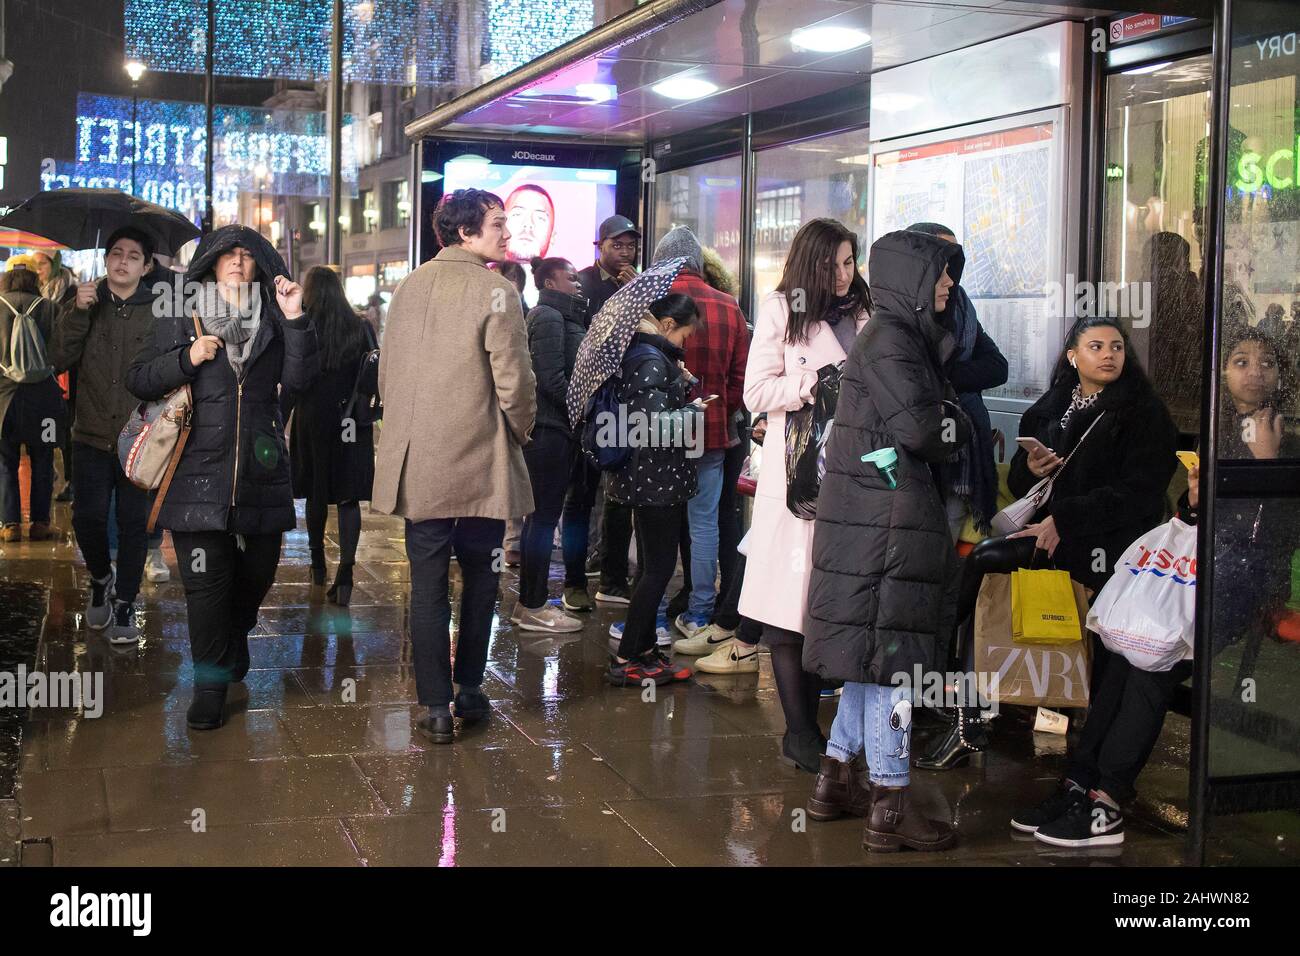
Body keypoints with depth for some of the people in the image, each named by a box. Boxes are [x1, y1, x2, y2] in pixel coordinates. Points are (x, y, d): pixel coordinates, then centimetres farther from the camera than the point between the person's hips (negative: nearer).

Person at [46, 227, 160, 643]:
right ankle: (101, 578, 29)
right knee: (88, 517, 0)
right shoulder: (84, 304, 7)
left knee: (134, 523, 2)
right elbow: (61, 358, -4)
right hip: (93, 436, 2)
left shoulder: (161, 311, 1)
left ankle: (124, 604, 14)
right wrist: (77, 312, -15)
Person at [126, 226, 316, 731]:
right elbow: (138, 380, 5)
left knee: (258, 568, 14)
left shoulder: (272, 320, 9)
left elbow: (299, 379, -4)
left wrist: (295, 321, -14)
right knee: (206, 580, -4)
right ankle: (210, 684, 6)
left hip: (260, 470, 2)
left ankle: (236, 638, 43)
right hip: (199, 468, -2)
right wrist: (187, 359, -11)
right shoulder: (180, 319, 6)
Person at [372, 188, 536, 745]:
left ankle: (436, 707, 7)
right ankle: (469, 690, 22)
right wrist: (520, 432, 5)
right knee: (479, 580, 13)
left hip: (416, 464, 4)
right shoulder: (495, 292, -12)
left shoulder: (409, 288, 6)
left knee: (428, 586, 6)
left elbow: (386, 373, 11)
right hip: (481, 465, -4)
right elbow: (514, 383, -14)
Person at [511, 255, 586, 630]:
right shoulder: (548, 317, -12)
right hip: (550, 430, -10)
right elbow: (552, 378, -19)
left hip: (553, 429, 10)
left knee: (541, 515, 13)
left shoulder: (562, 317, 20)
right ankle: (533, 608, -1)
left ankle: (530, 603, 21)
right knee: (544, 516, -6)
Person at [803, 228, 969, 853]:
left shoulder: (909, 338, 18)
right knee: (891, 655, -5)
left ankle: (836, 779, 25)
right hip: (883, 520, -10)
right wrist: (954, 428, -1)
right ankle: (889, 809, 2)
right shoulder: (888, 340, -13)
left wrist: (941, 427, -2)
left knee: (876, 654, 16)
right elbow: (922, 430, -19)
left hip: (885, 515, 10)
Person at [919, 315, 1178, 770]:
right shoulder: (1050, 408, 16)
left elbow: (1137, 492, -11)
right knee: (980, 578, -20)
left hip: (1106, 542, -6)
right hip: (1048, 527, 6)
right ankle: (969, 725, -18)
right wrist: (1030, 468, -6)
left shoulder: (1144, 412, -1)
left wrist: (1064, 519, -19)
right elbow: (1017, 483, 19)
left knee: (984, 560, -23)